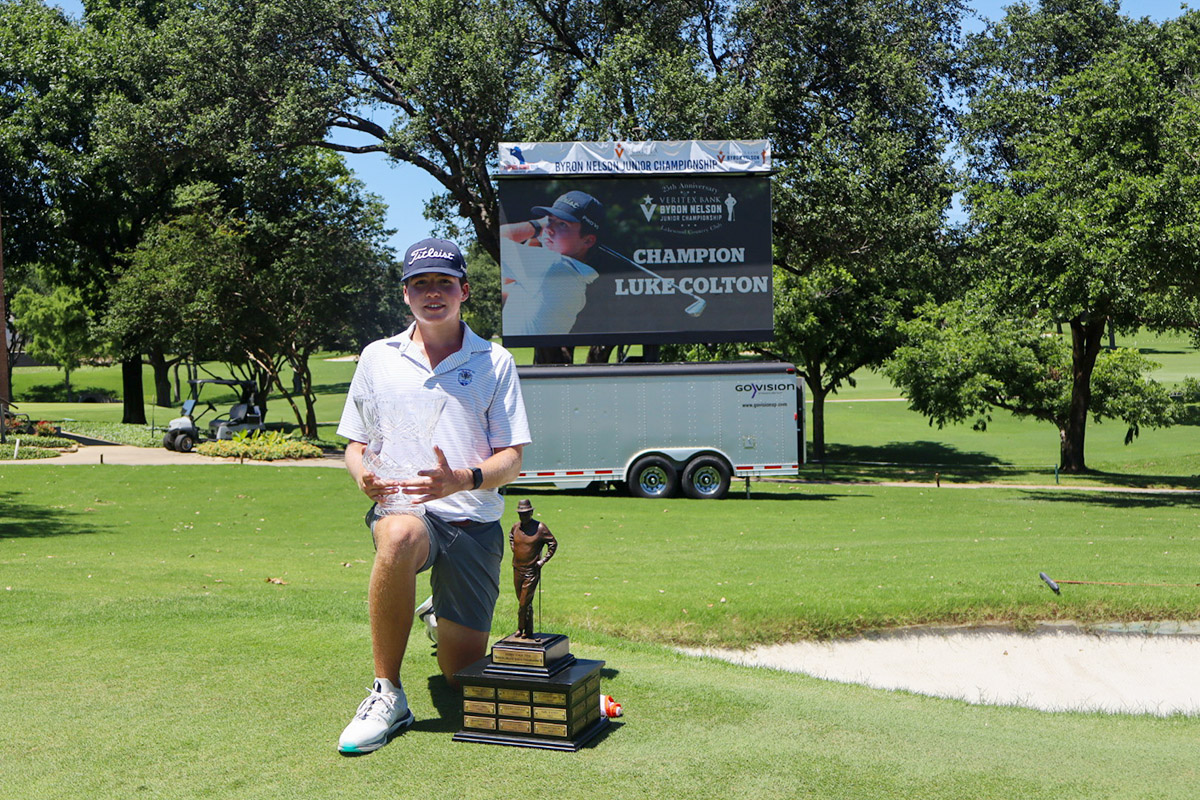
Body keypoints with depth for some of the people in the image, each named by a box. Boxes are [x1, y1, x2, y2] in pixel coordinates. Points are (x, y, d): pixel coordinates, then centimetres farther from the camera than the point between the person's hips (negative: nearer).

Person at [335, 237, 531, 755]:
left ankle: (445, 621, 40)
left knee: (463, 675, 3)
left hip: (474, 523, 1)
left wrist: (464, 479, -22)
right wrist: (364, 476, -13)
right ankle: (387, 695, -24)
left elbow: (511, 460, 0)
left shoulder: (495, 363, 5)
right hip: (400, 509, 0)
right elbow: (356, 445, 12)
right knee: (400, 538, -40)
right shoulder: (378, 357, 9)